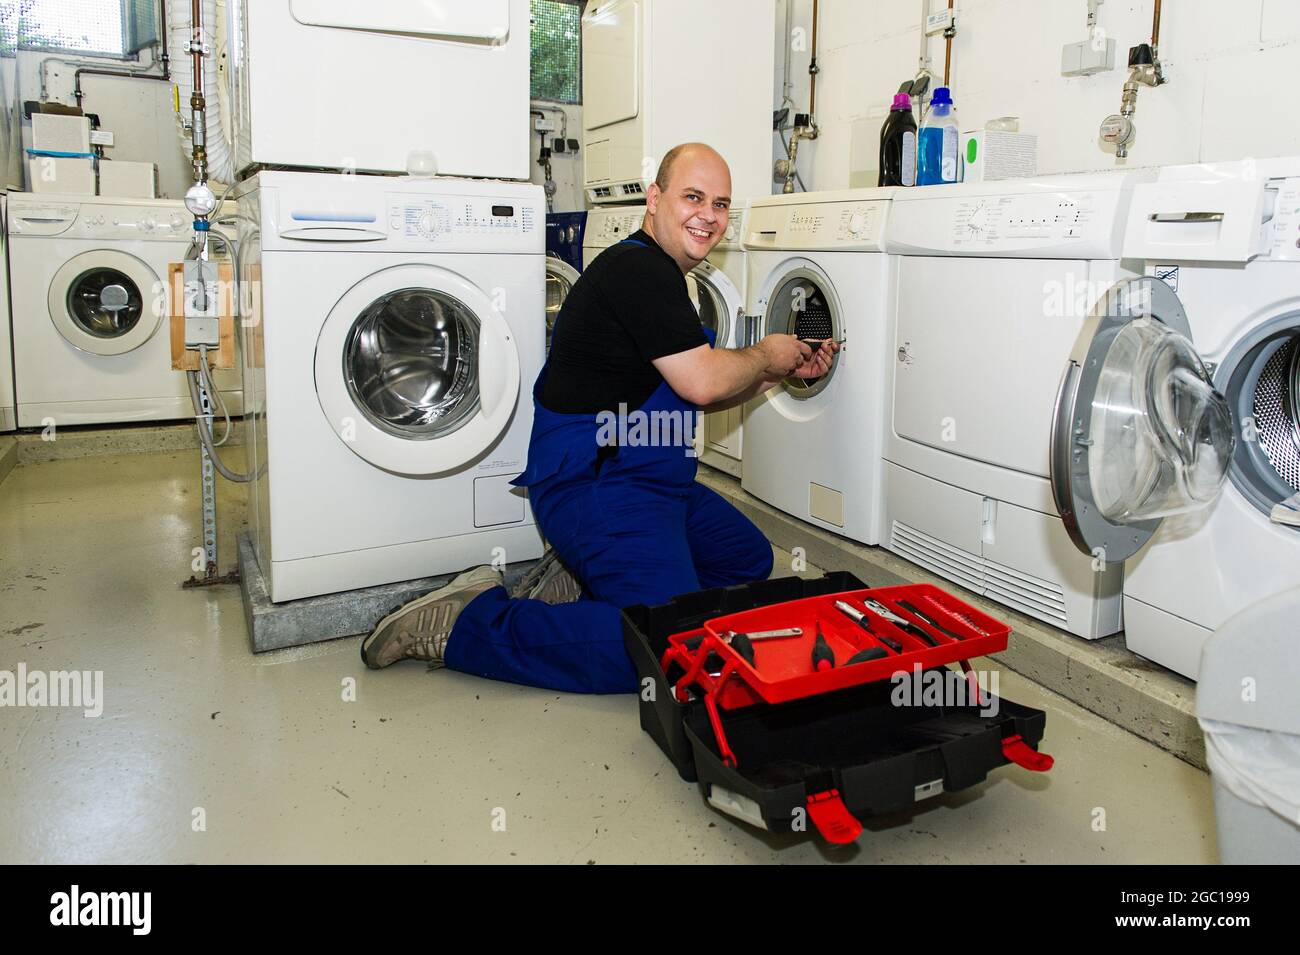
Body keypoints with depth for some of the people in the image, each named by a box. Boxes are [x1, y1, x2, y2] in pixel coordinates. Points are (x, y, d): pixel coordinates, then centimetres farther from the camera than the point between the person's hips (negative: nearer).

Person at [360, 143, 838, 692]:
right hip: (591, 482, -11)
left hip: (642, 478, 11)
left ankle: (577, 580, 13)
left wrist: (785, 372, 13)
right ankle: (469, 621, -11)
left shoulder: (658, 274, 18)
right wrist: (766, 355, -2)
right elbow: (702, 381, -22)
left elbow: (697, 394, 23)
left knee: (748, 558, 20)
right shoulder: (638, 267, -16)